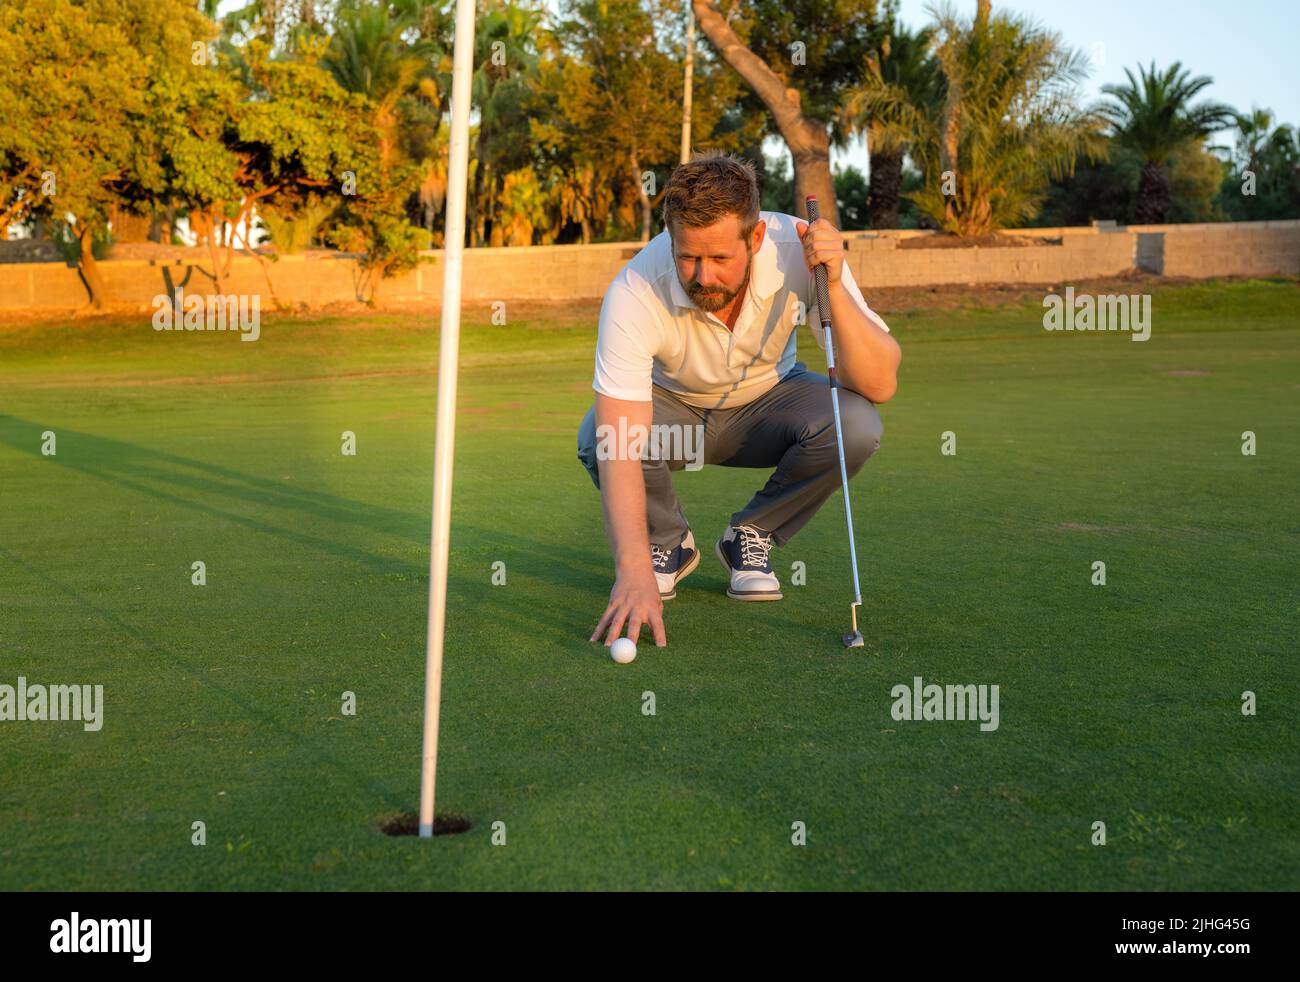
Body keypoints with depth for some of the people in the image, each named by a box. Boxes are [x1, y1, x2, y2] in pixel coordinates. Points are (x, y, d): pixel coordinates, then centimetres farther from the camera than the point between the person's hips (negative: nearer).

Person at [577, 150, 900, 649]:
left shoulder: (799, 250, -29)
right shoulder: (634, 294, -35)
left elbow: (879, 385, -30)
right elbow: (618, 448, -41)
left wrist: (832, 286, -43)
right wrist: (634, 570, -53)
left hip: (768, 396, 1)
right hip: (671, 405, -1)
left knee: (855, 425, -29)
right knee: (596, 439, -33)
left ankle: (749, 538, -1)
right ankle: (666, 542, 1)